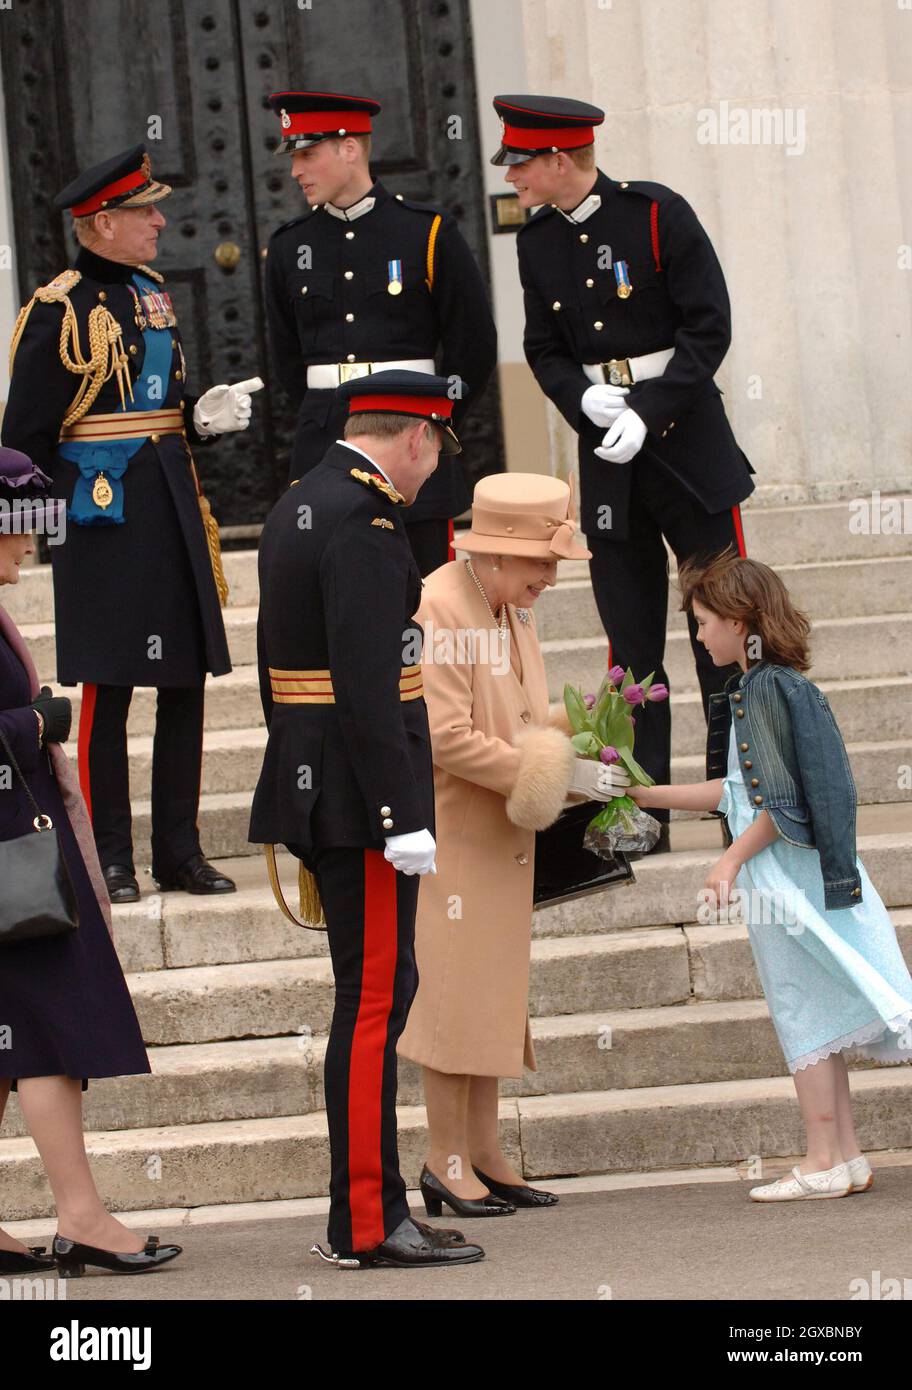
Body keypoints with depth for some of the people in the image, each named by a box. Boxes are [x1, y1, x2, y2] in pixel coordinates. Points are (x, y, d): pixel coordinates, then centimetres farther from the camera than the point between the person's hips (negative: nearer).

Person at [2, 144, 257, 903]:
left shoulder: (153, 293, 13)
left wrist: (204, 415, 3)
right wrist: (77, 505, -10)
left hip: (173, 512, 8)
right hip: (106, 519, -8)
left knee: (186, 682, 9)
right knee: (107, 689, -2)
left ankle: (181, 851, 18)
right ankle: (110, 862, 7)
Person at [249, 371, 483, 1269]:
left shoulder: (295, 508, 16)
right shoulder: (364, 518, -15)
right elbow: (367, 680, -22)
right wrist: (403, 817, -22)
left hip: (309, 782, 10)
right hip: (362, 792, -10)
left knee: (372, 993, 13)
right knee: (375, 997, -6)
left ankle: (370, 1210, 17)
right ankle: (366, 1223, -3)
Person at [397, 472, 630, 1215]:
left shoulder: (512, 611, 11)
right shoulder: (438, 610, -19)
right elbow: (446, 737, -24)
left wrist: (570, 758, 2)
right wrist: (561, 775, -21)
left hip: (500, 834, 9)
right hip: (444, 827, -9)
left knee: (495, 992, 11)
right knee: (453, 993, -5)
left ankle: (485, 1153, 17)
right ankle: (447, 1162, 2)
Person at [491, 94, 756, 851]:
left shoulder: (658, 213, -9)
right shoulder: (538, 241, 6)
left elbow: (710, 326, -10)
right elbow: (544, 349, 10)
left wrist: (648, 414, -17)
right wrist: (584, 398, -11)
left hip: (686, 436, -4)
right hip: (606, 449, 4)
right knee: (631, 638, 5)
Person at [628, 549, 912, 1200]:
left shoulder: (761, 688, -14)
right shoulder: (789, 684, 13)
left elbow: (780, 802, -19)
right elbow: (734, 791, 18)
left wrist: (731, 860, -14)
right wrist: (644, 793, 23)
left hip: (784, 875, -9)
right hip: (812, 872, 9)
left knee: (804, 1014, -3)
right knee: (819, 1014, 11)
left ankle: (823, 1162, 2)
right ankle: (847, 1155, 15)